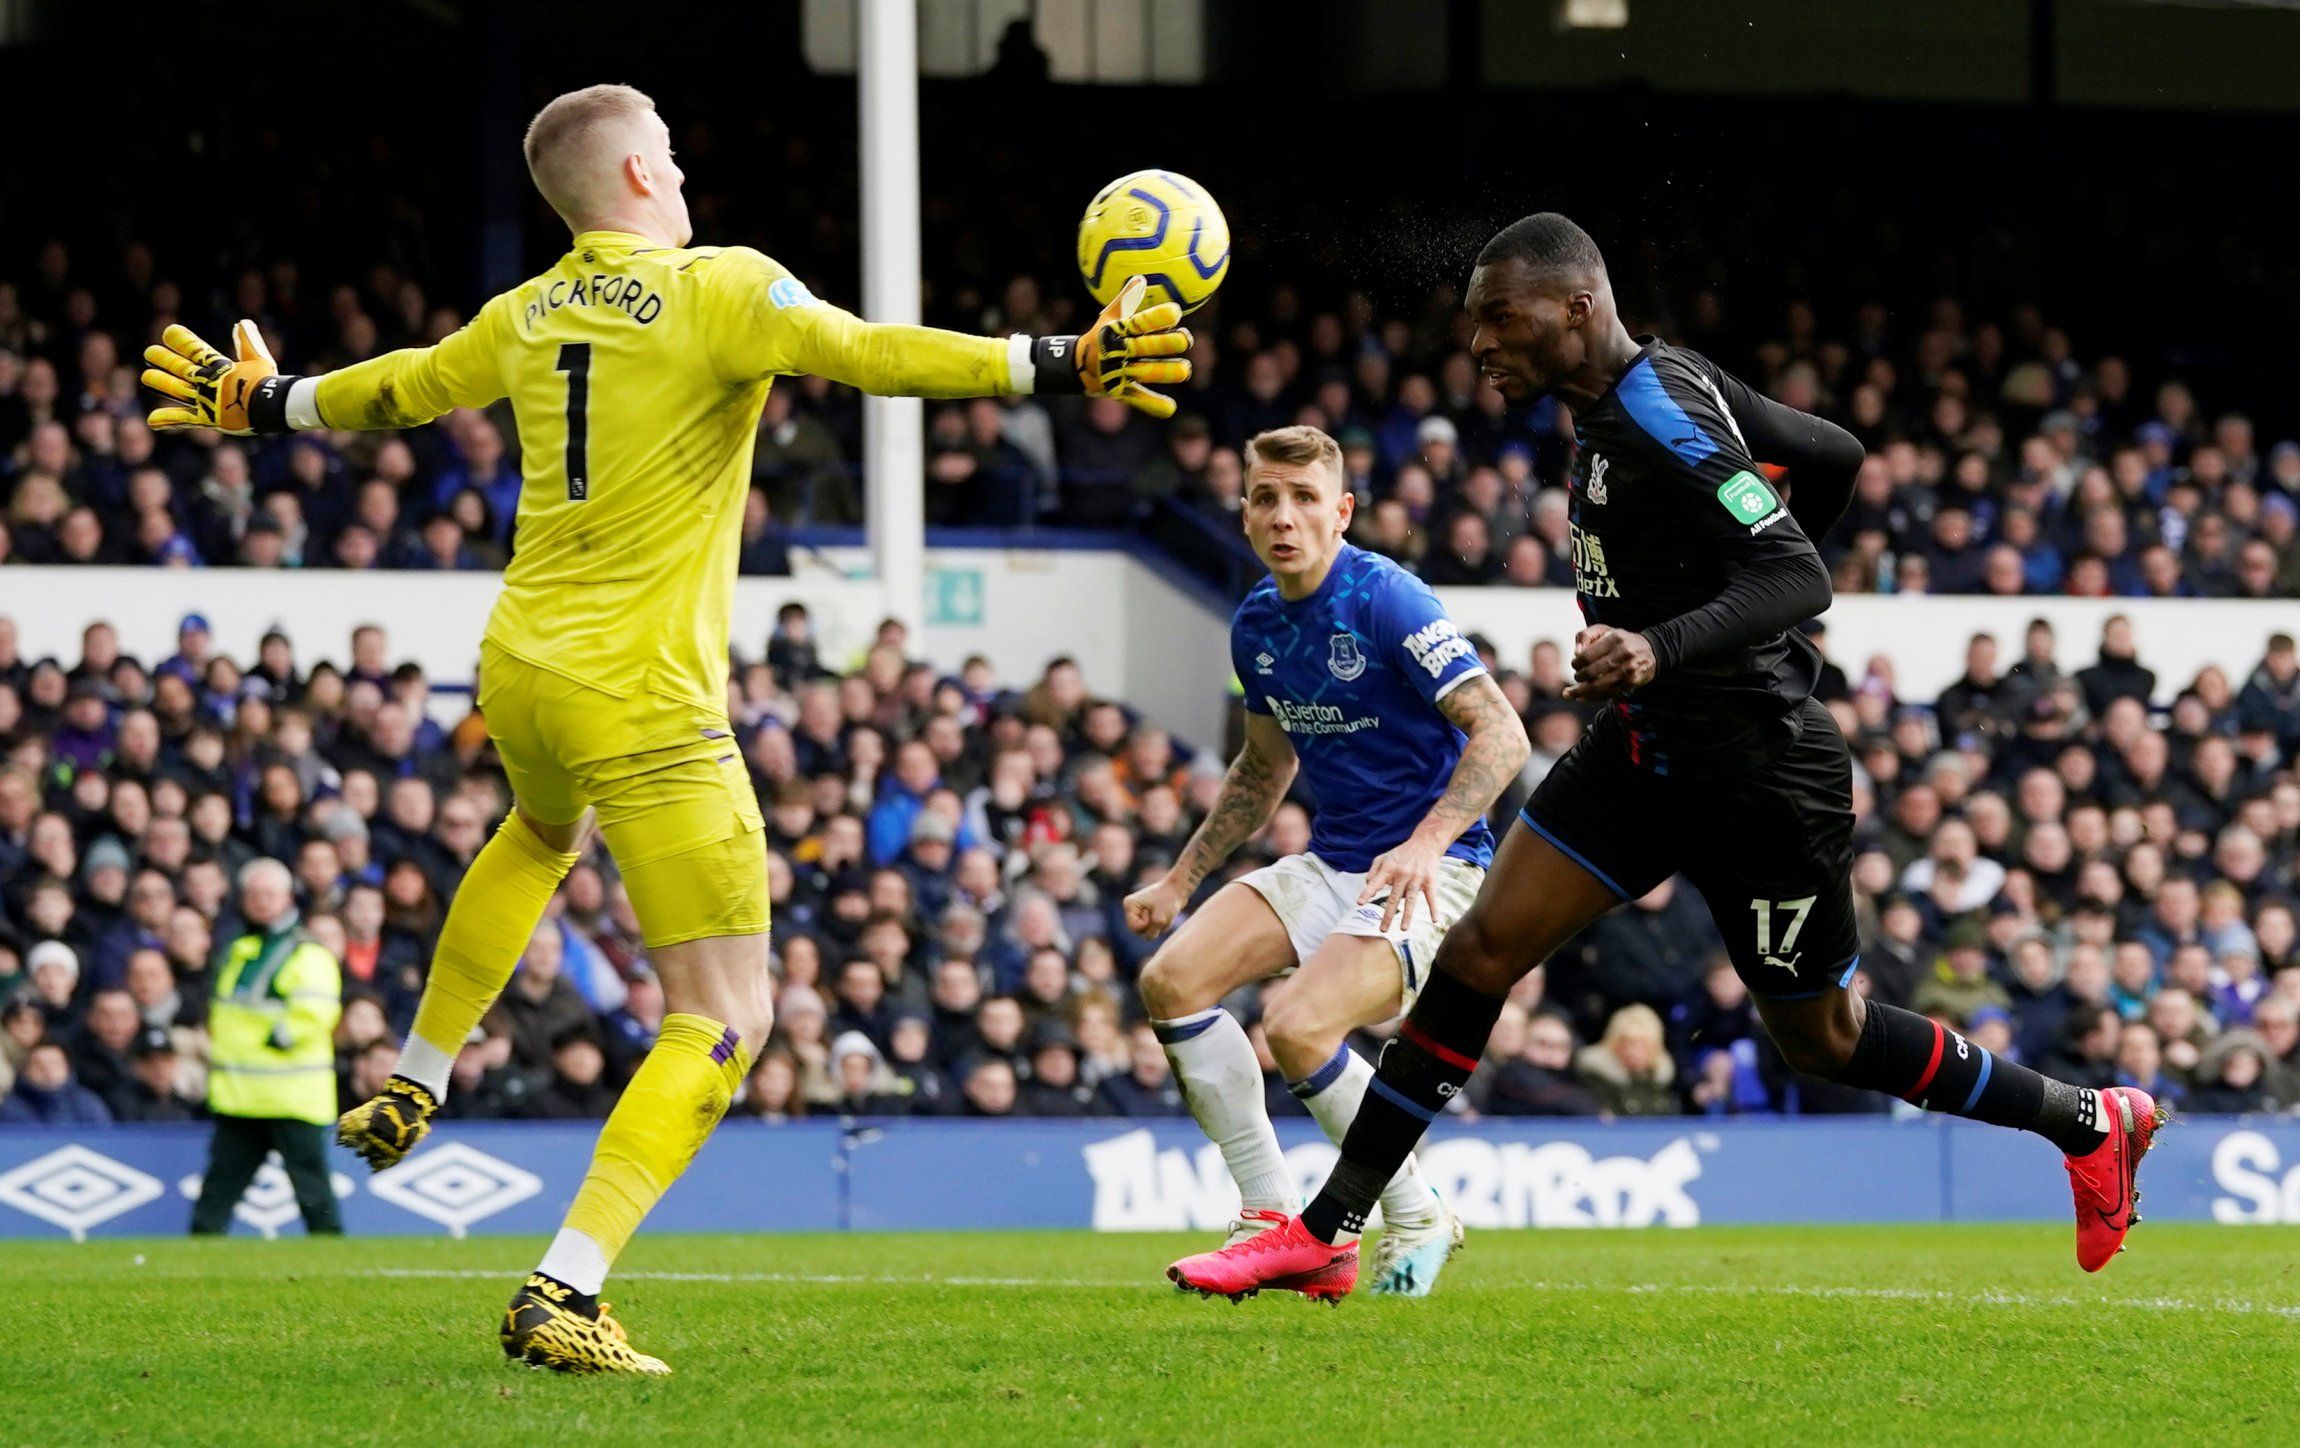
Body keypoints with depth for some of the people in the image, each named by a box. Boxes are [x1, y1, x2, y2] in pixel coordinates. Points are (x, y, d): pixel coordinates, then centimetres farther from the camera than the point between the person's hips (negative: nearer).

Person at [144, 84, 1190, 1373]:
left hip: (520, 673, 7)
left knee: (542, 832, 43)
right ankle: (564, 1294, -18)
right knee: (727, 1018, -5)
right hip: (648, 709, -7)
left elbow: (401, 386, 25)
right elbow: (866, 354, -22)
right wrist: (1063, 364, -23)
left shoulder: (528, 317, 9)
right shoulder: (718, 290, -10)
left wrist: (262, 405, 44)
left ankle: (414, 1086, 48)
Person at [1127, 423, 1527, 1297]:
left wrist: (1425, 844, -36)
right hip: (1330, 861, 8)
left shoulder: (1387, 602, -17)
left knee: (1297, 1028, -27)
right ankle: (1271, 1217, 0)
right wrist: (1180, 880, 22)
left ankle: (1417, 1220, -4)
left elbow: (1501, 735, -23)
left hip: (1429, 870, -8)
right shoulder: (1257, 627, 7)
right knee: (1171, 979, -9)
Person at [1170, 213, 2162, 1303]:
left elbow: (1801, 582, -30)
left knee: (1820, 1039, 7)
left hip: (1756, 779, -9)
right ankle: (1325, 1235, 1)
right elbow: (1834, 458, 15)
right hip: (1644, 753, 9)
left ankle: (2091, 1124, 27)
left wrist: (1663, 648, -43)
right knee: (1477, 954, -1)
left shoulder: (1661, 424, -23)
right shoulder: (1669, 380, 3)